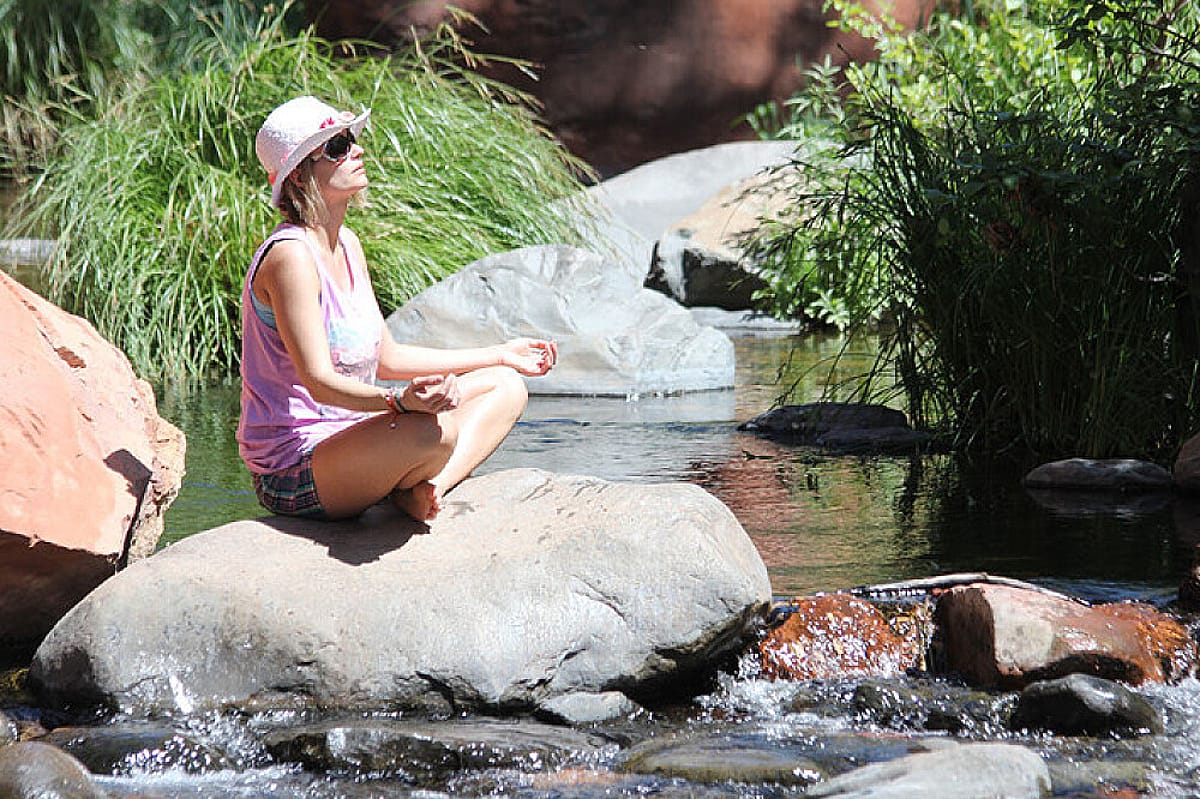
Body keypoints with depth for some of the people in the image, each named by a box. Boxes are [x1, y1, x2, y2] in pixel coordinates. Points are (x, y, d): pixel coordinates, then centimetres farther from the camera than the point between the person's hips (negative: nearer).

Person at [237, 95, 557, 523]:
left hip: (348, 431, 10)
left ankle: (427, 486, -11)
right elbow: (318, 380, -25)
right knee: (432, 430, -37)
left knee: (505, 387, 11)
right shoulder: (290, 256, -18)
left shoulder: (347, 246, 11)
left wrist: (499, 355, 25)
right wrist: (400, 401, -43)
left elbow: (386, 358, 19)